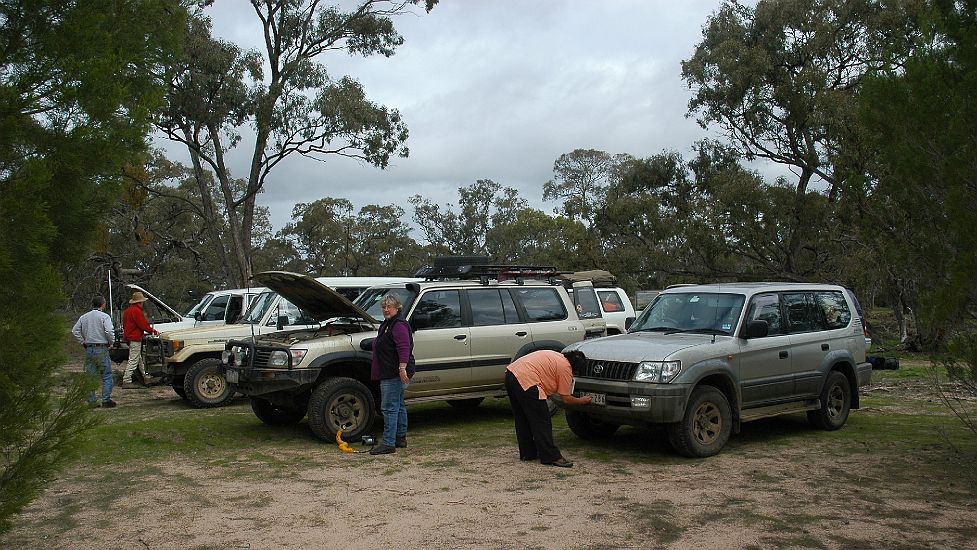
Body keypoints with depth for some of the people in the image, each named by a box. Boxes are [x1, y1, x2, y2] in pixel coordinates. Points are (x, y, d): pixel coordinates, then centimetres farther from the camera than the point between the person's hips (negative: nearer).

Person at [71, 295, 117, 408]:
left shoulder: (84, 317, 10)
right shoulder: (104, 316, -8)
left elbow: (74, 331, 8)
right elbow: (109, 331, -20)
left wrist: (83, 342, 11)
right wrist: (110, 342, -4)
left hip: (89, 349, 5)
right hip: (101, 349, -5)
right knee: (107, 375, 2)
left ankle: (91, 401, 11)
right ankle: (106, 400, 0)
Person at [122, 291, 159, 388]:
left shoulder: (127, 311, 15)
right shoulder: (137, 311, -17)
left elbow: (124, 325, 22)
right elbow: (144, 325, -19)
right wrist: (154, 331, -9)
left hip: (129, 336, 11)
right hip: (135, 338, -11)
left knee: (140, 359, 19)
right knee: (133, 360, -8)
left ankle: (145, 377, 28)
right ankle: (126, 381, -9)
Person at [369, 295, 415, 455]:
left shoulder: (399, 324, -16)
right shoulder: (388, 323, 19)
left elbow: (404, 348, -26)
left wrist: (402, 368, -33)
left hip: (394, 374, -11)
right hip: (390, 374, 11)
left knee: (389, 407, -11)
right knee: (398, 406, 16)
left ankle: (388, 443, -11)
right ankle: (401, 438, 24)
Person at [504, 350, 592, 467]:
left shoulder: (556, 357, 25)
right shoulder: (565, 368, -1)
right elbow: (566, 399, 3)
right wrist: (582, 401, 19)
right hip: (525, 380, -10)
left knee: (522, 421, 18)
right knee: (541, 422, -3)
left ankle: (527, 453, 26)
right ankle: (551, 457, 0)